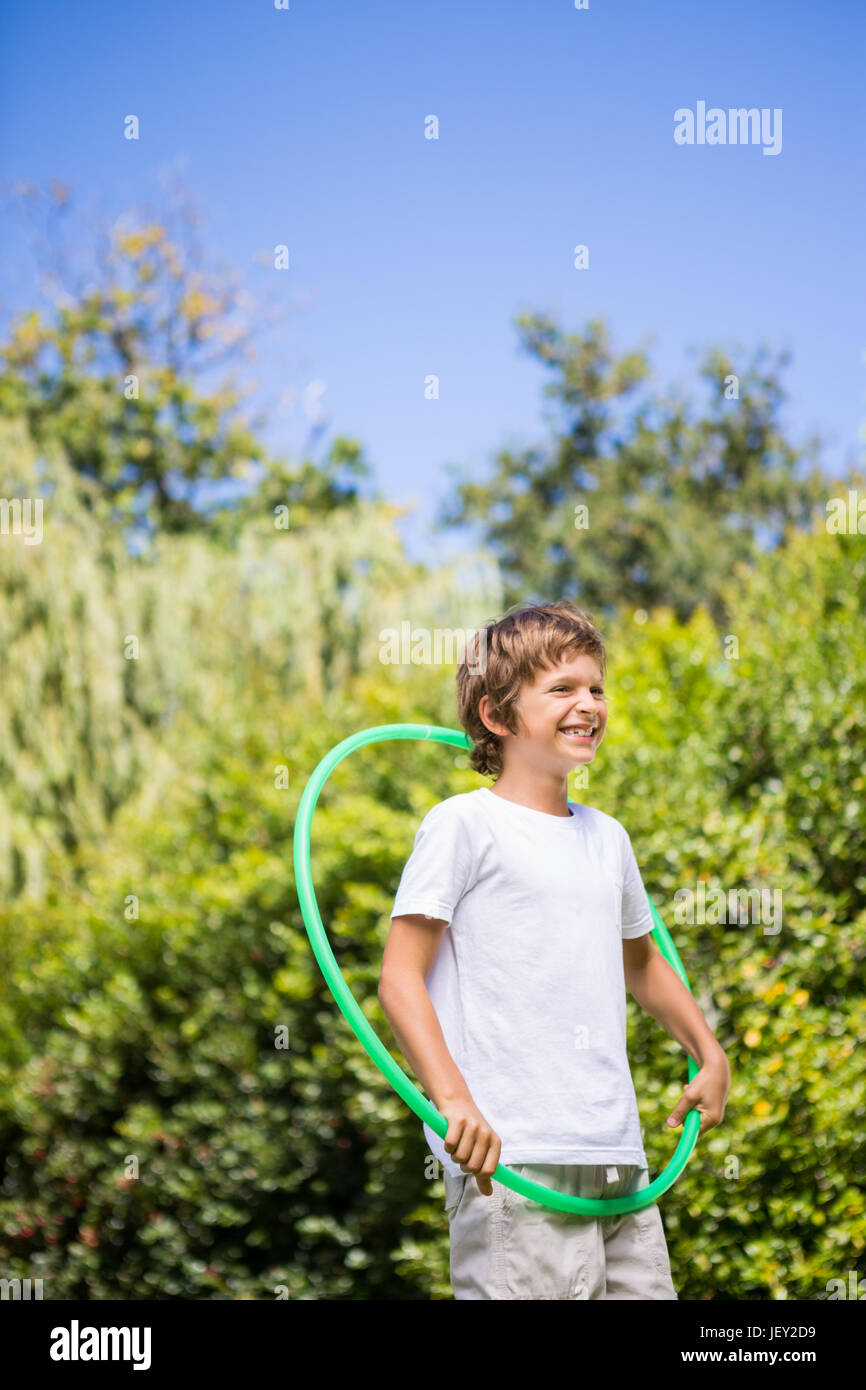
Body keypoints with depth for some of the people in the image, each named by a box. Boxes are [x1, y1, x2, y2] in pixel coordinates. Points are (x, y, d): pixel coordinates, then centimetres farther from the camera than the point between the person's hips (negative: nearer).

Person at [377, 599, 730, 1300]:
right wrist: (453, 1097, -19)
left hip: (620, 1163, 7)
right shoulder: (464, 825, -3)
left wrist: (710, 1055, 27)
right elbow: (400, 978, -8)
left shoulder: (607, 838, 17)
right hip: (511, 1164, -7)